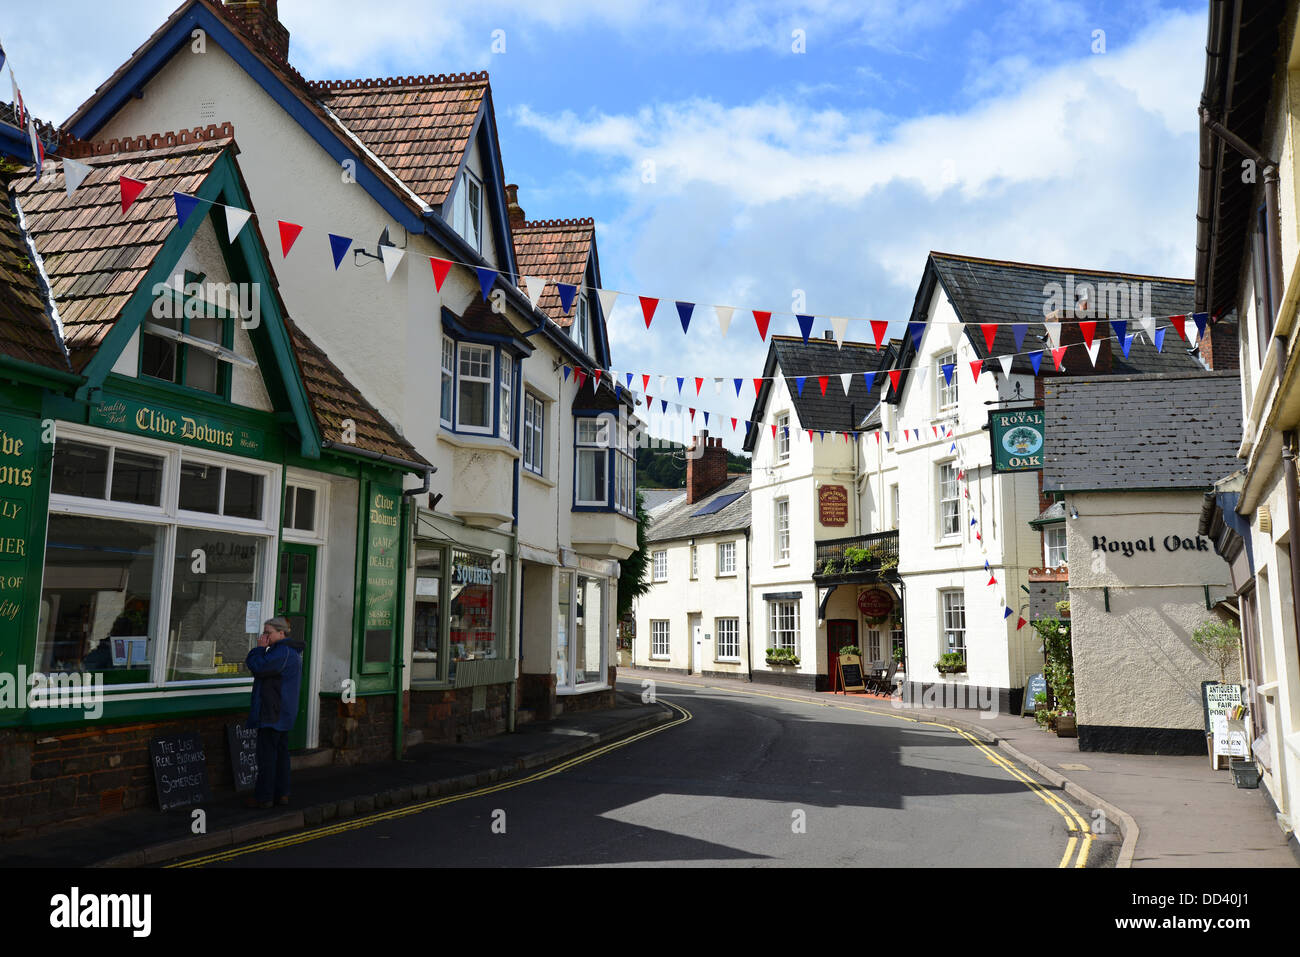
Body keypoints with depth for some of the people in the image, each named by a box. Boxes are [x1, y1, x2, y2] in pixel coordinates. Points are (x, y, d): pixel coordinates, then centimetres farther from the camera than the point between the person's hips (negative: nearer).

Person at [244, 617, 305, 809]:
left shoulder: (281, 652, -17)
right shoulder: (292, 651, 18)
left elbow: (258, 668, -21)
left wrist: (260, 648, -10)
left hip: (271, 714, -10)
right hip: (284, 714, 10)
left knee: (267, 754, -5)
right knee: (281, 752, 12)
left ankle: (264, 797, -2)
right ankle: (281, 793, 16)